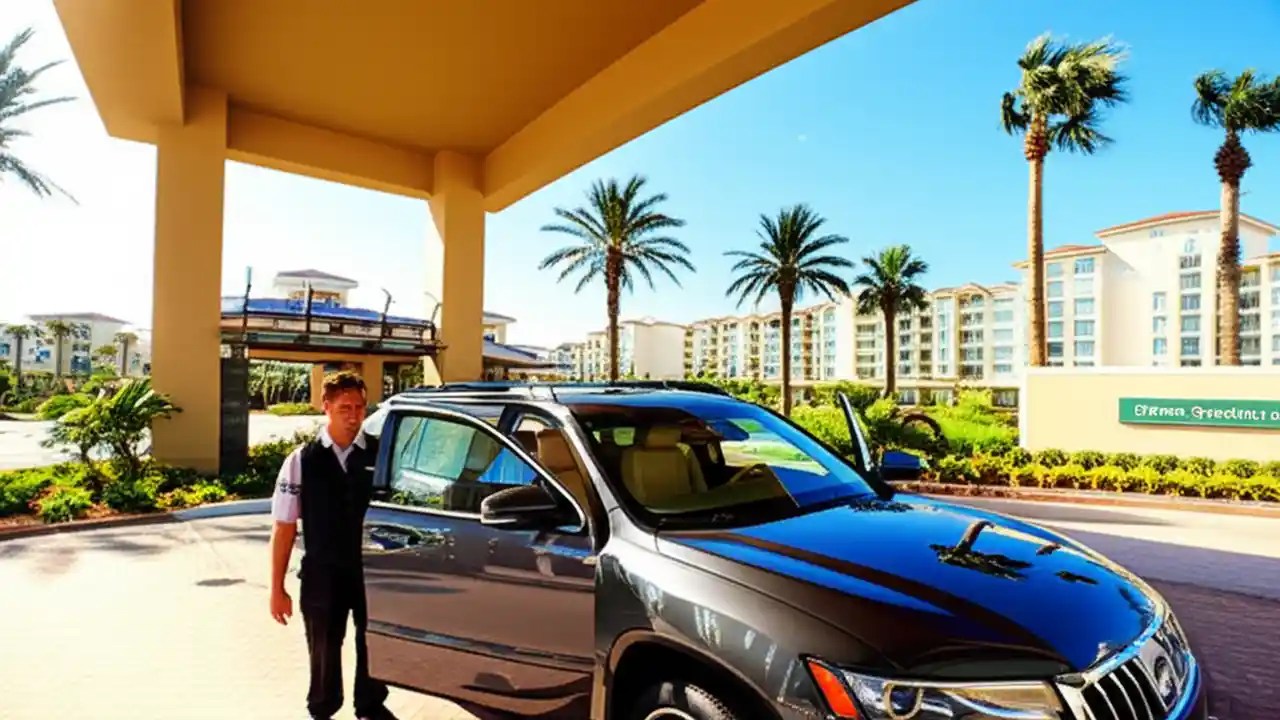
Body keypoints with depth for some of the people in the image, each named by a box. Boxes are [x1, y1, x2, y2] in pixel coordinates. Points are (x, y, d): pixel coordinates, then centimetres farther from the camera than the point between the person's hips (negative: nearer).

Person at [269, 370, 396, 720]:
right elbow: (284, 527, -4)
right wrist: (277, 589, -2)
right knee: (324, 651, 19)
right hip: (323, 573, 0)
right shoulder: (302, 460, -9)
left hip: (374, 570, 1)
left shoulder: (380, 454, -9)